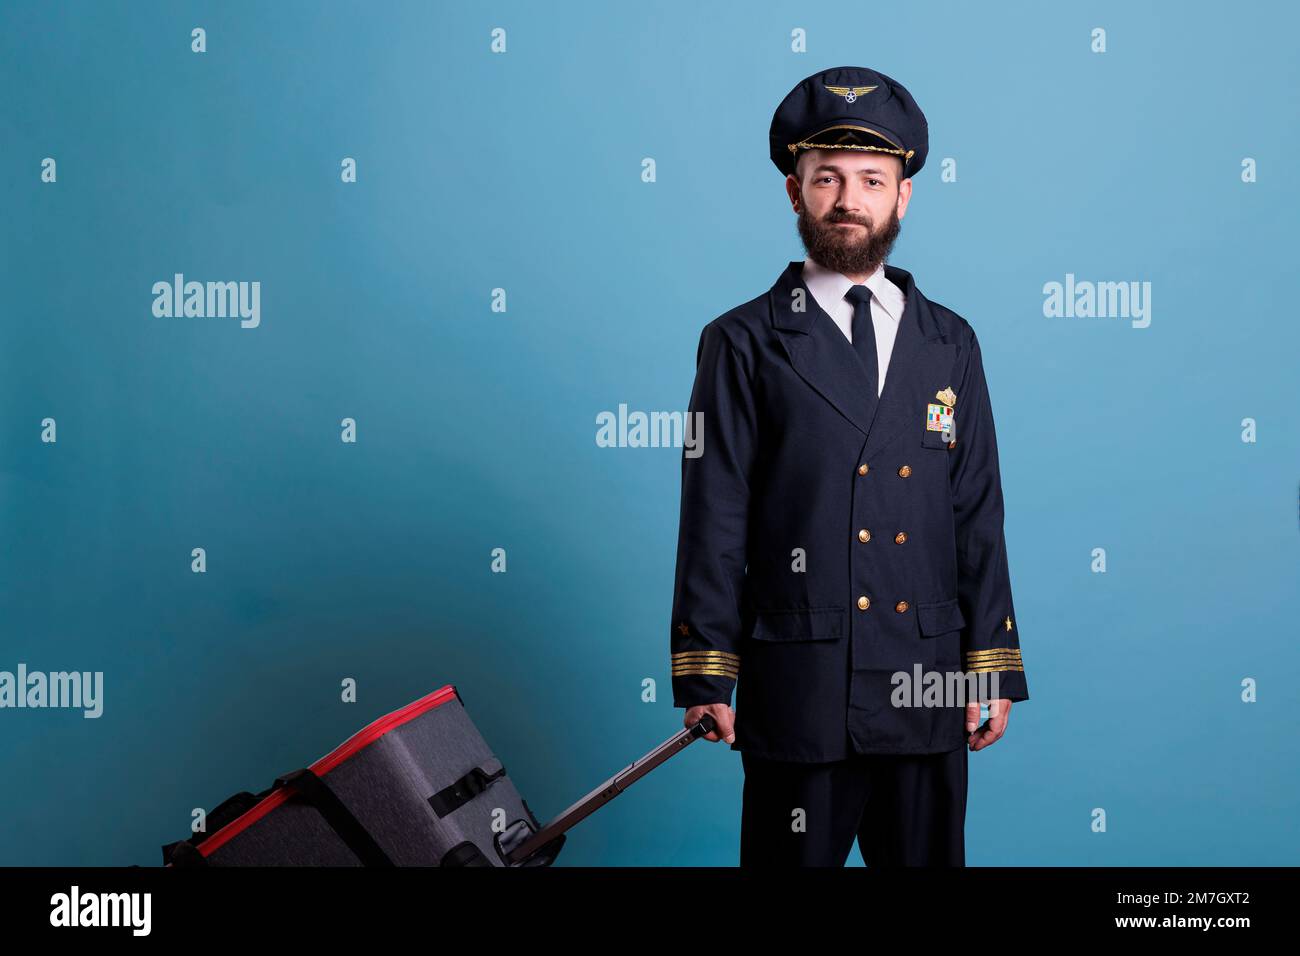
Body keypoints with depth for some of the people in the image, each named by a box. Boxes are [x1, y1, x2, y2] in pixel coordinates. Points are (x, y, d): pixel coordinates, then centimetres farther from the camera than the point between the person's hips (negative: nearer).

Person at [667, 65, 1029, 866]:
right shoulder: (744, 344, 1)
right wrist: (705, 676, -7)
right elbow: (714, 524, -3)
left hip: (929, 690, 3)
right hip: (798, 696, -3)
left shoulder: (951, 344, 10)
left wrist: (994, 670, 4)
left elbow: (979, 517, 9)